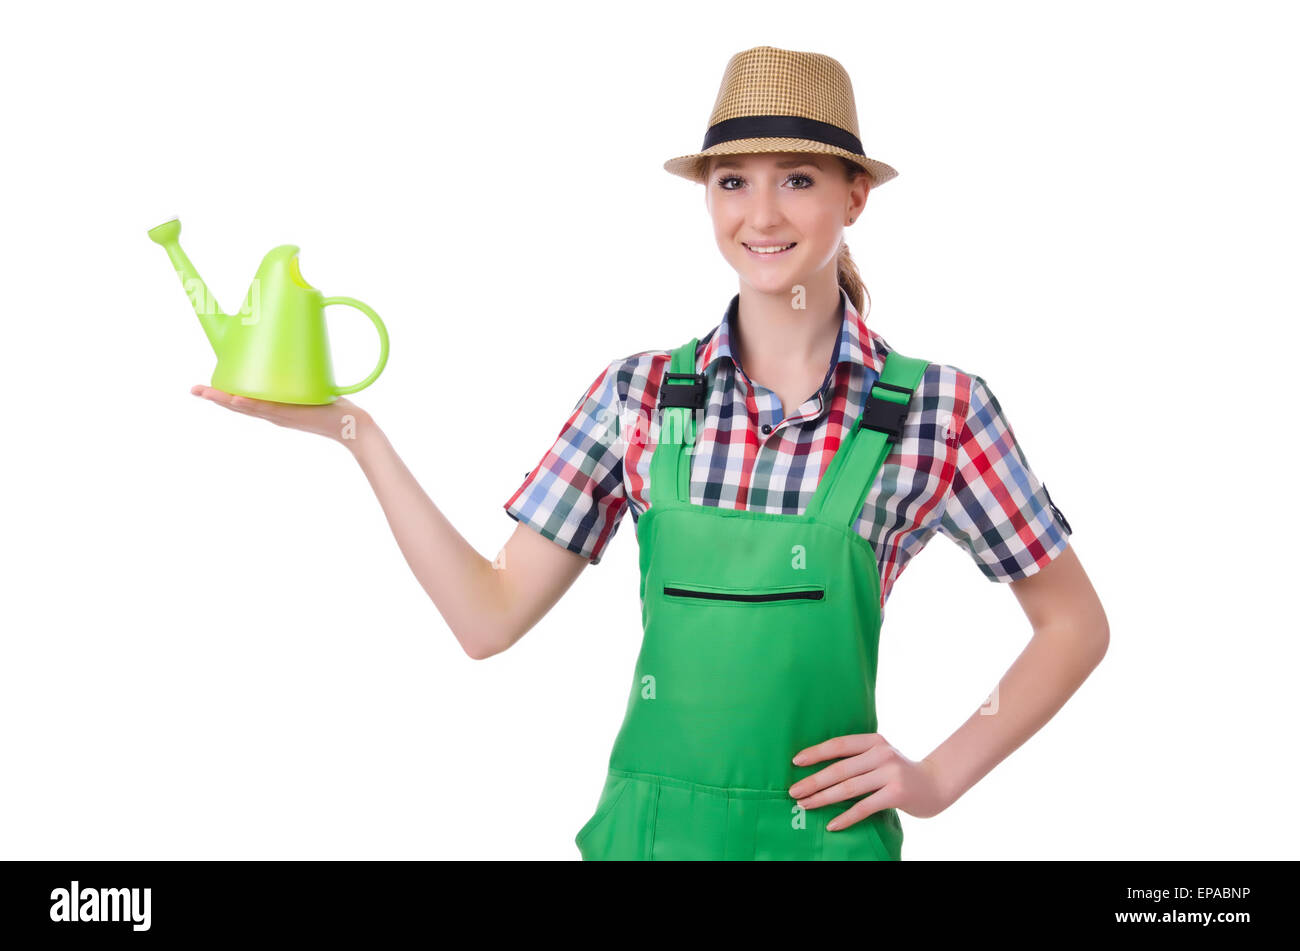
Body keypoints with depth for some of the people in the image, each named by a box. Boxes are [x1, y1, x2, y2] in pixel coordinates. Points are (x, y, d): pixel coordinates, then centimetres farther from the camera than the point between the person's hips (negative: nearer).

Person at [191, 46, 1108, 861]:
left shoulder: (939, 408, -7)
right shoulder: (639, 394, -1)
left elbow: (1075, 626, 3)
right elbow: (490, 616, -2)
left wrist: (940, 779, -6)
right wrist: (351, 428, -7)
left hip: (823, 833, -1)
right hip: (645, 828, 2)